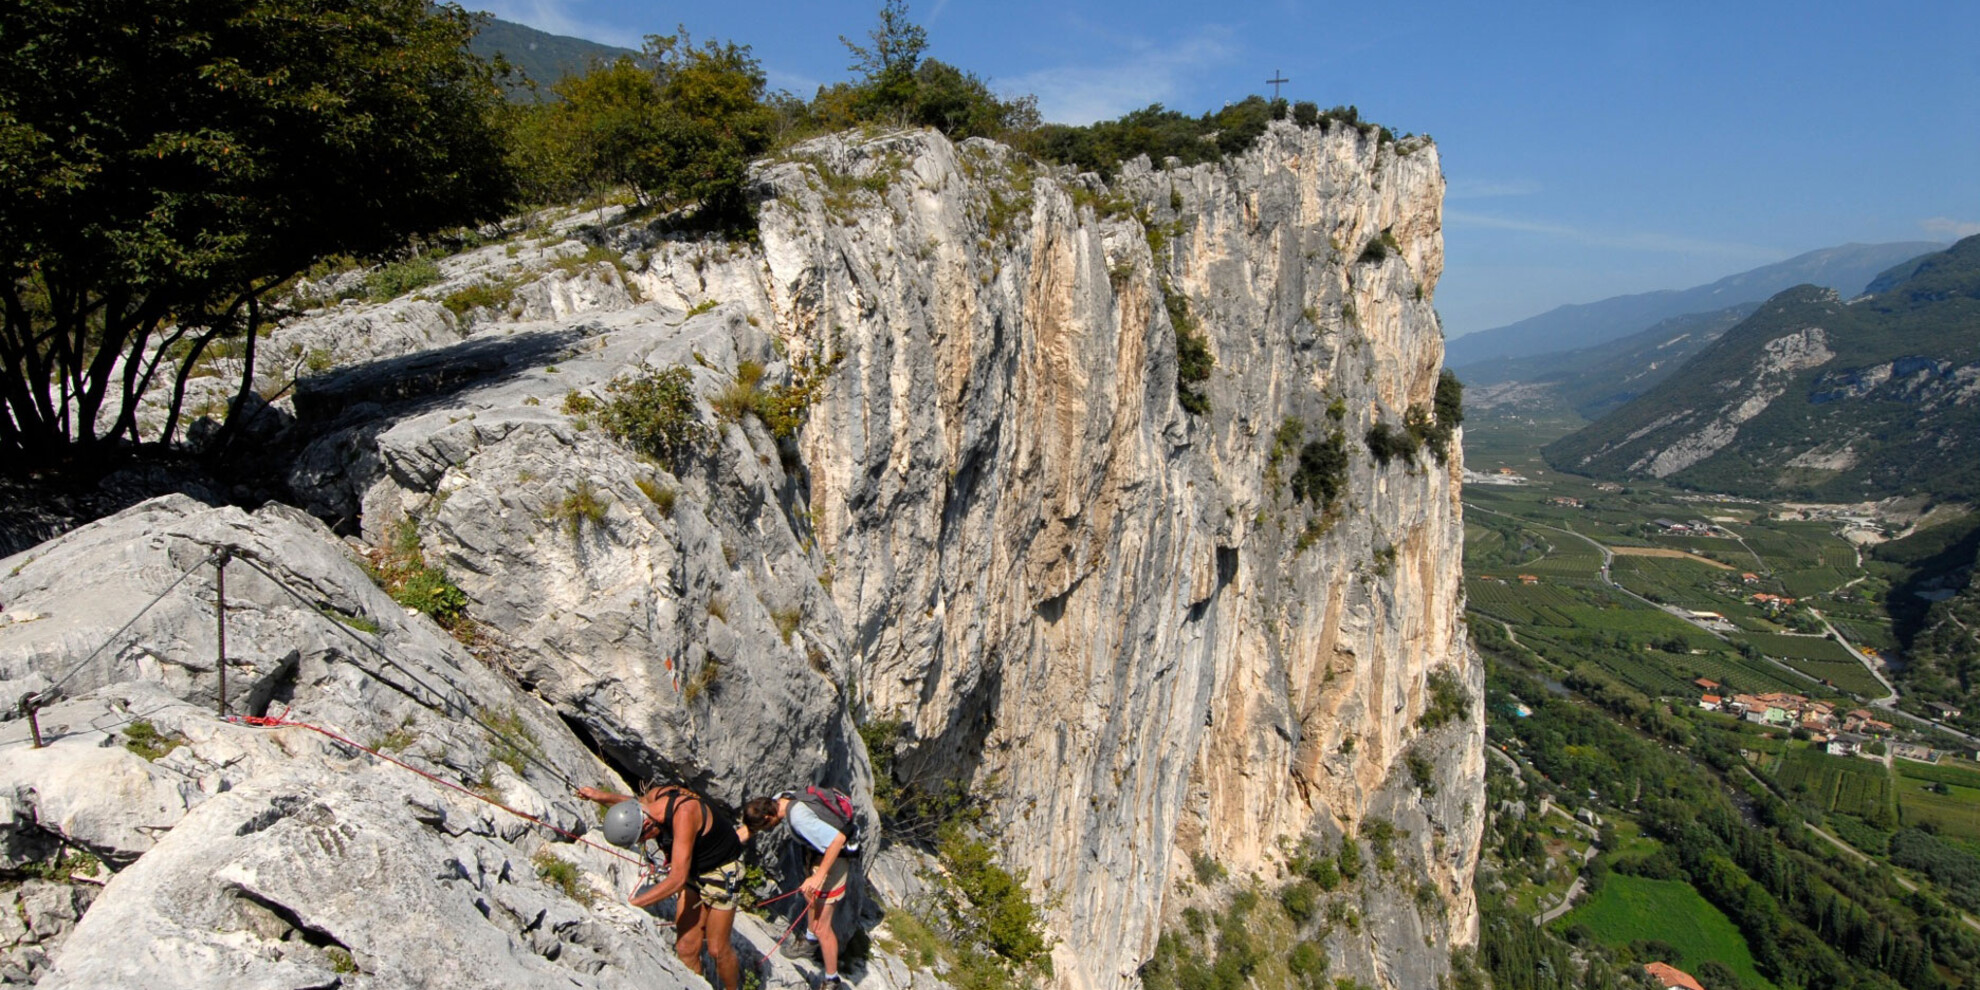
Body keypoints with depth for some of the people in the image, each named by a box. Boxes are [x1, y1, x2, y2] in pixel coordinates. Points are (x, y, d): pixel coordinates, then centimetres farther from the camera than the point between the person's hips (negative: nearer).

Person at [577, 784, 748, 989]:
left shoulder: (684, 814, -37)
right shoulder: (654, 796, -14)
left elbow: (677, 879, -37)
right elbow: (636, 804, 15)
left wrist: (632, 904, -36)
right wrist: (601, 797, 0)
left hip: (721, 870, -7)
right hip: (693, 871, 7)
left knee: (716, 949, 1)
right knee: (686, 948, 1)